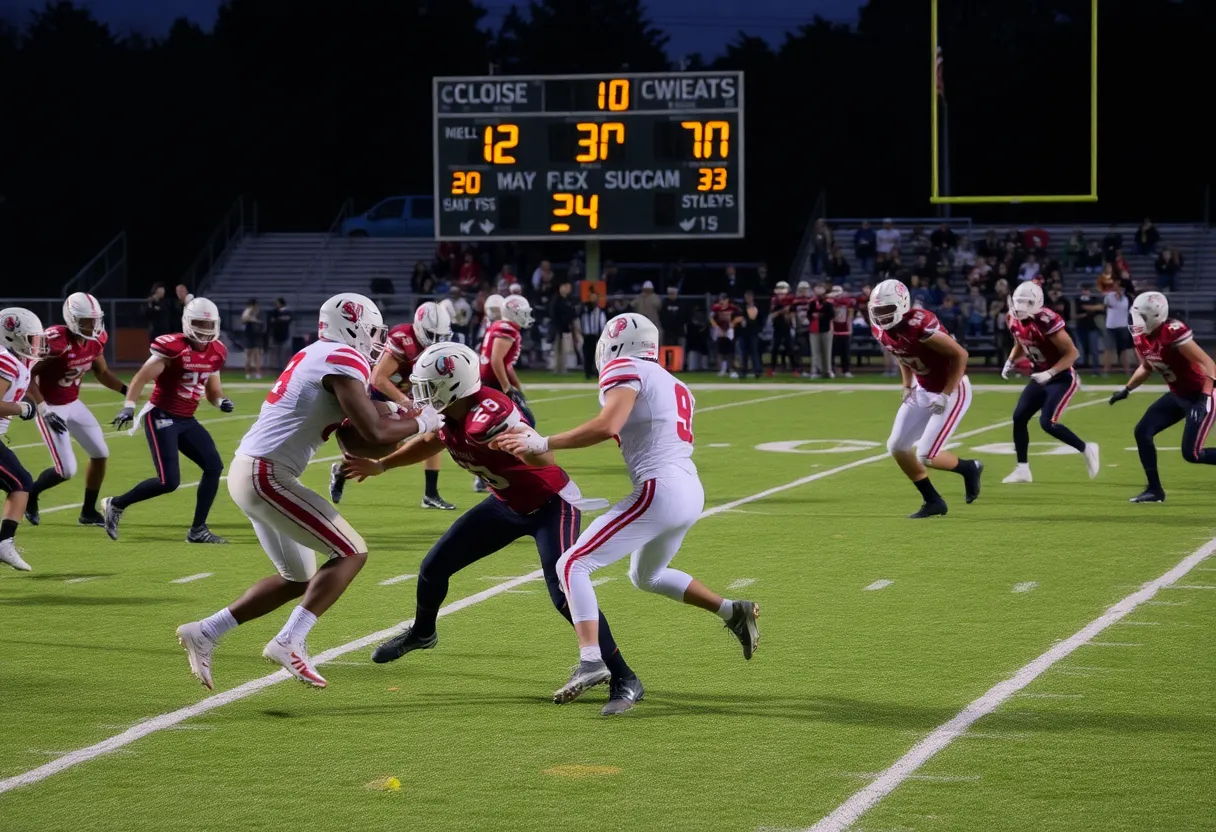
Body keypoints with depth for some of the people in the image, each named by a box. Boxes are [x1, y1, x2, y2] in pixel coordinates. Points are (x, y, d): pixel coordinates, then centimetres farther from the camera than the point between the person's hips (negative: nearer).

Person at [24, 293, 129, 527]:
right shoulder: (54, 342, -28)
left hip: (74, 405, 7)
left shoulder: (95, 341, -5)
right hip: (51, 408, -7)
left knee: (100, 455, 5)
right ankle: (30, 494, 18)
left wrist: (128, 391, 0)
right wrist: (44, 410, -28)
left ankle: (88, 512, 19)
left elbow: (101, 373, 13)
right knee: (67, 470, -11)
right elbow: (27, 375, -23)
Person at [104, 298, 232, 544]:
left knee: (214, 466, -2)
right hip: (161, 417, -8)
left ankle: (198, 529, 6)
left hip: (186, 421, 8)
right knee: (169, 482, -15)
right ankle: (116, 505, 5)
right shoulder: (173, 347, -16)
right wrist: (129, 407, -30)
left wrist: (222, 401, -5)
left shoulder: (215, 352, 6)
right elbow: (141, 378, -18)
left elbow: (212, 390, 17)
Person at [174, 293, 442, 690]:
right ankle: (289, 642, -12)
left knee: (298, 580, 18)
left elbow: (354, 433, 19)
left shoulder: (317, 356, 17)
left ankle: (203, 633, 18)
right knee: (351, 553, -4)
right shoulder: (344, 361, -12)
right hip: (266, 476, -10)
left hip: (250, 471, 10)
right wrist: (421, 423, -3)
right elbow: (373, 432, -19)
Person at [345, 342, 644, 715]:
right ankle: (421, 632, 45)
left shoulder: (488, 414, -35)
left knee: (565, 594, -25)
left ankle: (625, 680, -17)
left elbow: (542, 458, -41)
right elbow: (430, 444, 17)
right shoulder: (447, 415, -8)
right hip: (508, 503, 9)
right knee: (434, 567, 13)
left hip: (551, 504, -9)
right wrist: (381, 465, 18)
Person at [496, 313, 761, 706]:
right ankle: (734, 612, 28)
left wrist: (542, 444, -17)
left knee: (573, 565, -7)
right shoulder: (671, 384, 23)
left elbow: (607, 426, -20)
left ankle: (591, 661, -20)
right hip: (691, 491, 9)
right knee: (646, 575, 33)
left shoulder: (625, 370, -4)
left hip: (660, 491, -9)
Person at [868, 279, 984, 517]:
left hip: (952, 391, -8)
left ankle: (969, 468, 17)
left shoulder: (919, 327, -30)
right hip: (923, 390, 8)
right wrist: (907, 387, 8)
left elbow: (960, 355, -24)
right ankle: (933, 502, 16)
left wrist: (945, 395, -23)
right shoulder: (880, 330, -5)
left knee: (926, 455, -13)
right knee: (897, 447, 3)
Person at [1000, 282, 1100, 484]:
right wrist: (1010, 362, 0)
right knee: (1019, 418, 2)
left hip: (1062, 378, -8)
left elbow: (1072, 353, -23)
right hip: (1041, 377, 8)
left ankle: (1086, 449, 2)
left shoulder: (1046, 322, -27)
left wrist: (1050, 373, -30)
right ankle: (1022, 470, 11)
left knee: (1047, 423, -18)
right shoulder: (1015, 321, -2)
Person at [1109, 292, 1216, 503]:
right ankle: (1155, 490, 11)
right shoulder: (1141, 337, -2)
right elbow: (1146, 368, 19)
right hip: (1178, 395, 9)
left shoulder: (1172, 333, -28)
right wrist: (1126, 389, 10)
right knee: (1143, 431, 2)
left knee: (1191, 453, -12)